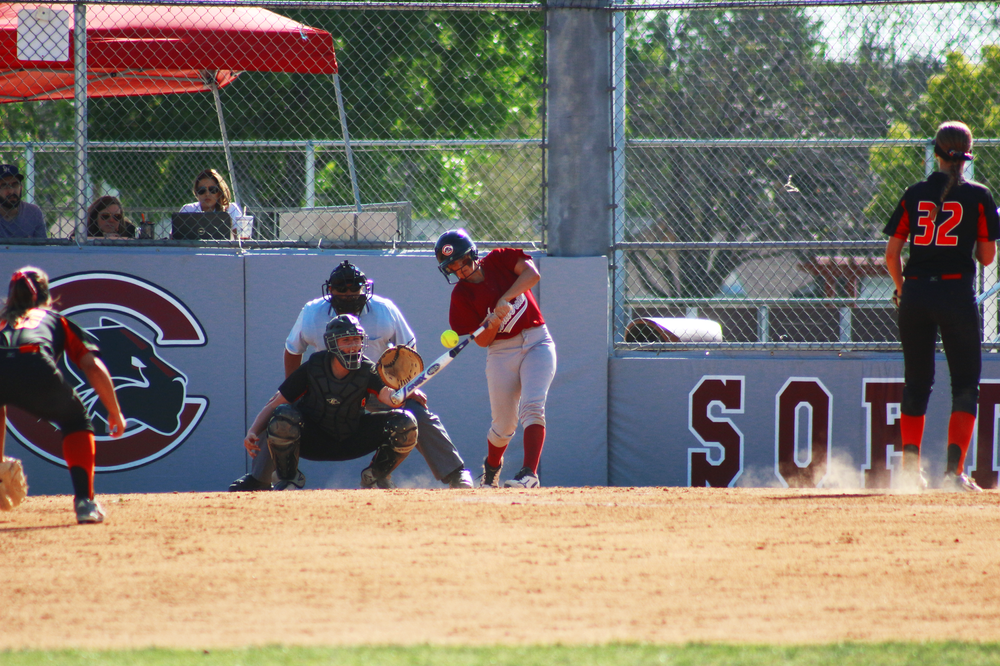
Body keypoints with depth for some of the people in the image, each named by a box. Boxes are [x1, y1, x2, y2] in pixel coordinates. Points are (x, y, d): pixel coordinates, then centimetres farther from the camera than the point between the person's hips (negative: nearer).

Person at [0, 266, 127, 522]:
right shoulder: (57, 320, 36)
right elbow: (94, 367, 20)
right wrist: (115, 414, 30)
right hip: (37, 372, -2)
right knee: (76, 422, 26)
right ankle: (84, 501, 12)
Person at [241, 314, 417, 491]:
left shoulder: (367, 372, -13)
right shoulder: (312, 368, -16)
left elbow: (389, 396, -31)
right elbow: (274, 405, -15)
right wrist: (252, 432, -30)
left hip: (350, 443, 2)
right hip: (312, 442, -2)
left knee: (405, 423, -18)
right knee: (283, 415, -35)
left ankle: (376, 478, 9)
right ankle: (286, 480, -7)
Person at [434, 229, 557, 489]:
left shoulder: (499, 260, -2)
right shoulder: (461, 296, -5)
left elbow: (532, 275, -17)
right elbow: (481, 341, -6)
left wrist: (505, 299, -25)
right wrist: (492, 324, -27)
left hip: (537, 343, -1)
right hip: (502, 353, 1)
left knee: (531, 407, -19)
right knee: (504, 424, 5)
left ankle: (530, 472, -25)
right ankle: (491, 469, 33)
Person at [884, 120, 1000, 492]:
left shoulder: (915, 195, 6)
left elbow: (891, 253, 5)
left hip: (915, 293, 3)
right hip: (957, 291, -3)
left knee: (916, 382, 12)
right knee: (965, 383, 4)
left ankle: (910, 466, 7)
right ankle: (954, 470, -8)